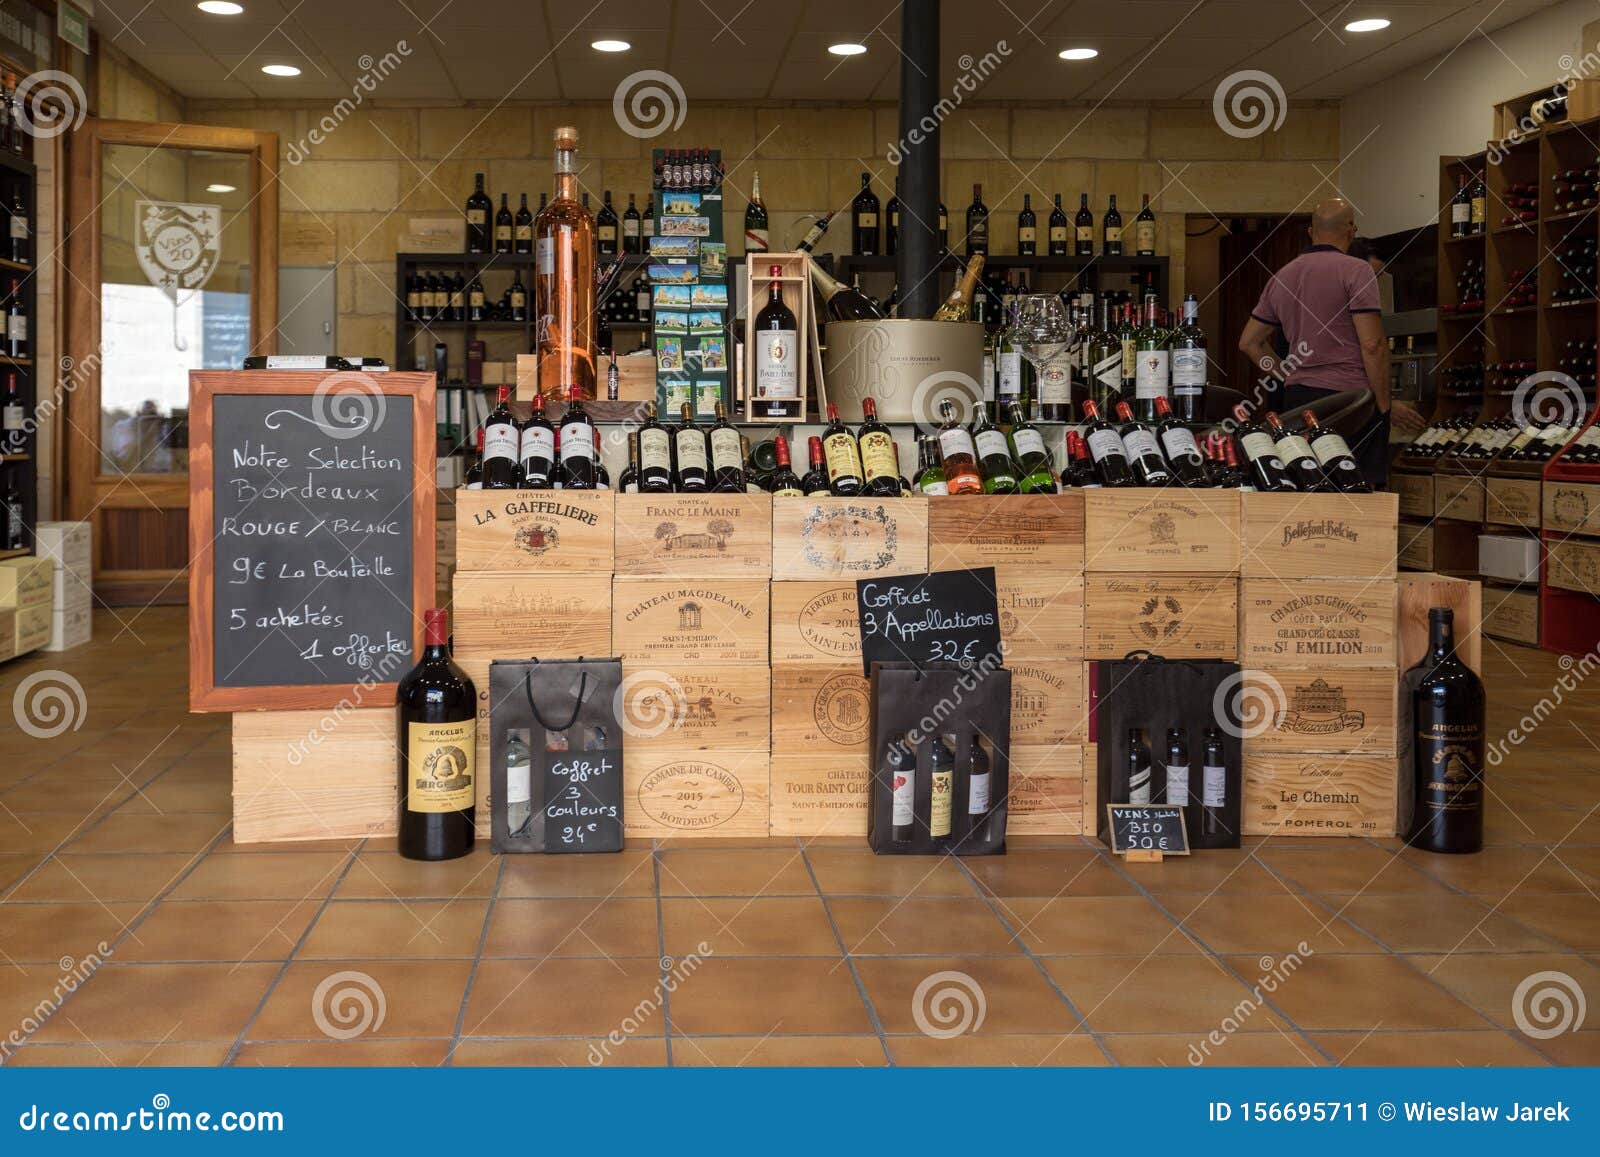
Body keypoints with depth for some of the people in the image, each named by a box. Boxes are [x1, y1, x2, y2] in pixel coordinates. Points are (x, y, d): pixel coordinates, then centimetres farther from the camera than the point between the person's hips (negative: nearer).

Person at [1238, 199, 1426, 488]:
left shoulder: (1281, 277, 14)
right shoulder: (1356, 271, -6)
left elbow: (1249, 342, 21)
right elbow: (1373, 345, -13)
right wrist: (1386, 406, -6)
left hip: (1296, 398, 6)